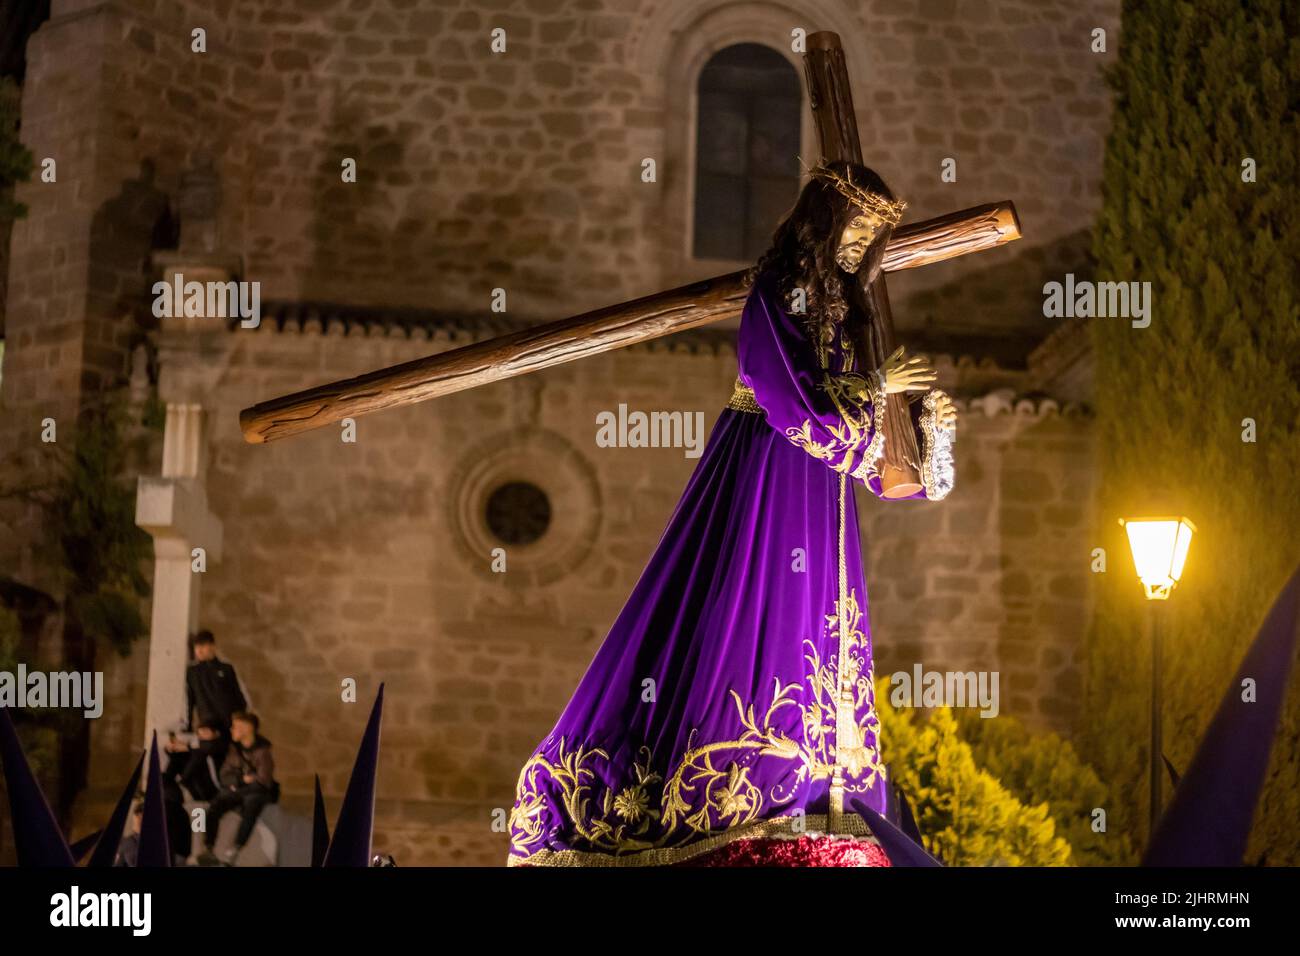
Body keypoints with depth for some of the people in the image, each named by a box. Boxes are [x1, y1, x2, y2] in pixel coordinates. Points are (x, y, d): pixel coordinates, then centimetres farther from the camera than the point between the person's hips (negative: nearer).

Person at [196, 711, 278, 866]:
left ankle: (234, 851, -45)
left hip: (258, 791, -5)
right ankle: (208, 849, -30)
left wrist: (242, 780, -6)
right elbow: (225, 776, 9)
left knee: (250, 807, -38)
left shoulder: (262, 750, -11)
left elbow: (264, 780, -12)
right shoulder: (235, 747, 6)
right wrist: (241, 780, -10)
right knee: (215, 805, -24)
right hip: (237, 791, 5)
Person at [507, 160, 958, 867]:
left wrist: (925, 418, 3)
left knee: (806, 639, 8)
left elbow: (858, 436, 16)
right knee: (738, 618, -7)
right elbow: (799, 410, -20)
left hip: (816, 491, 8)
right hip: (762, 483, -8)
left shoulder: (842, 306, 12)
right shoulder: (775, 297, -13)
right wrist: (878, 386, -9)